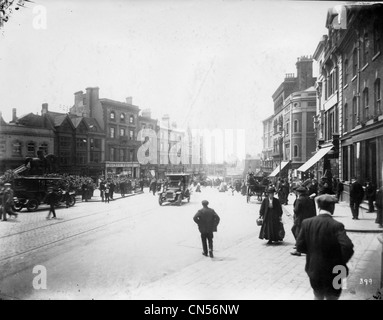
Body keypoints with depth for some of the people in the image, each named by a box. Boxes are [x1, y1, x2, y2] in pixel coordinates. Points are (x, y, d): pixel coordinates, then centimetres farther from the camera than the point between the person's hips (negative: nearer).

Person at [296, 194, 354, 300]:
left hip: (314, 270, 3)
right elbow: (348, 247, -29)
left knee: (318, 296, 26)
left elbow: (300, 247, -6)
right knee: (332, 297, 18)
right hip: (332, 272, -3)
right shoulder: (336, 225, -19)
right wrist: (342, 262, -10)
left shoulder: (307, 223, -9)